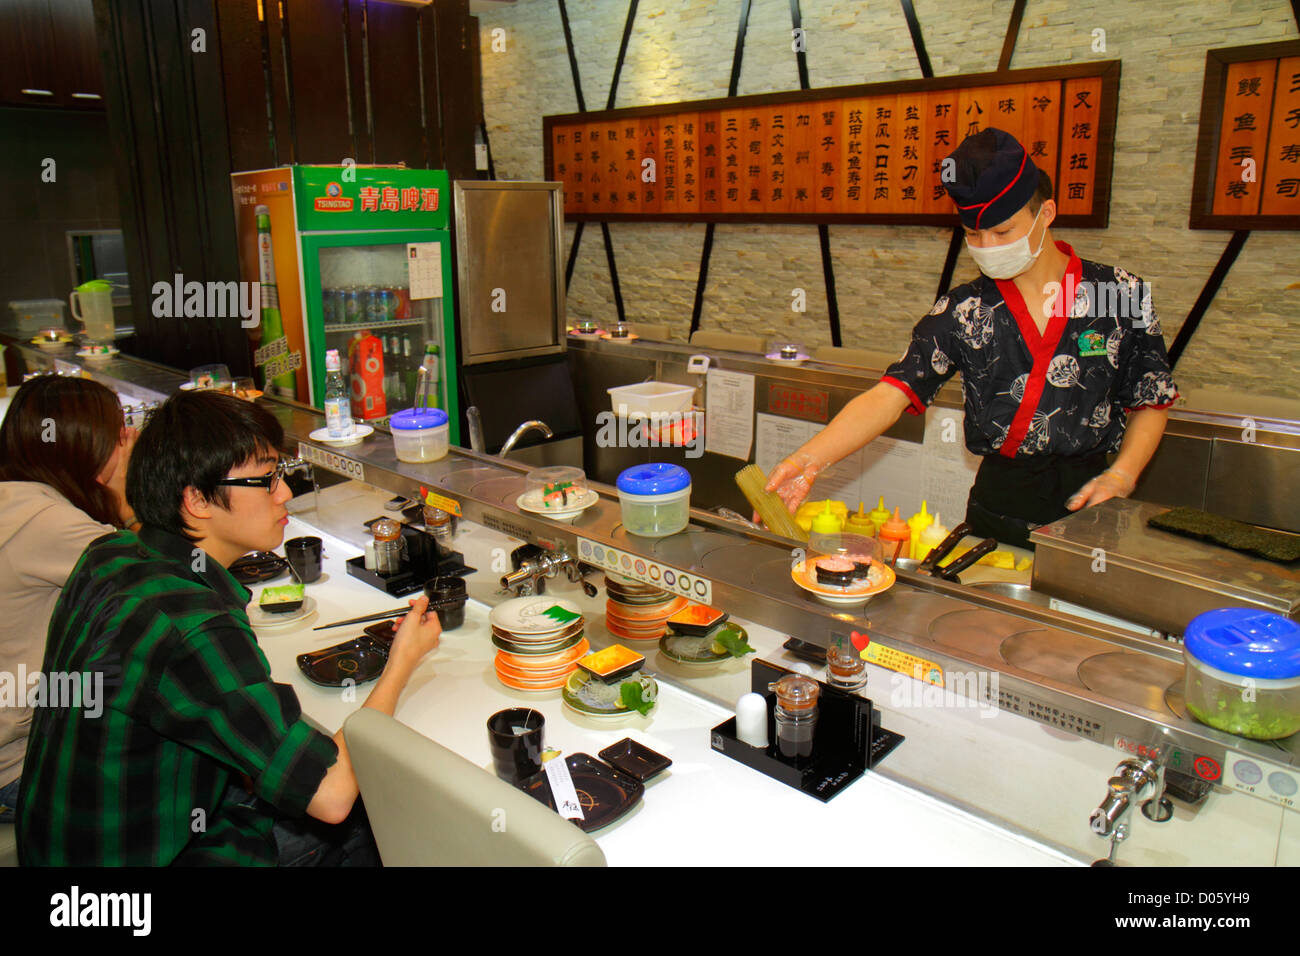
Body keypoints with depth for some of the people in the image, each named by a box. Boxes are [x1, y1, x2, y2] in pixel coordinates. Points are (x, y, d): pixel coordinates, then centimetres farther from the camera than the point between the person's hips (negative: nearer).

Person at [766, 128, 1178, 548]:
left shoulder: (1121, 294, -3)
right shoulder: (962, 311, -3)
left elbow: (1152, 403, 7)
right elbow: (891, 395, -15)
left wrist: (1121, 476, -11)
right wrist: (809, 459, -30)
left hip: (1090, 509, 0)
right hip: (999, 504, 1)